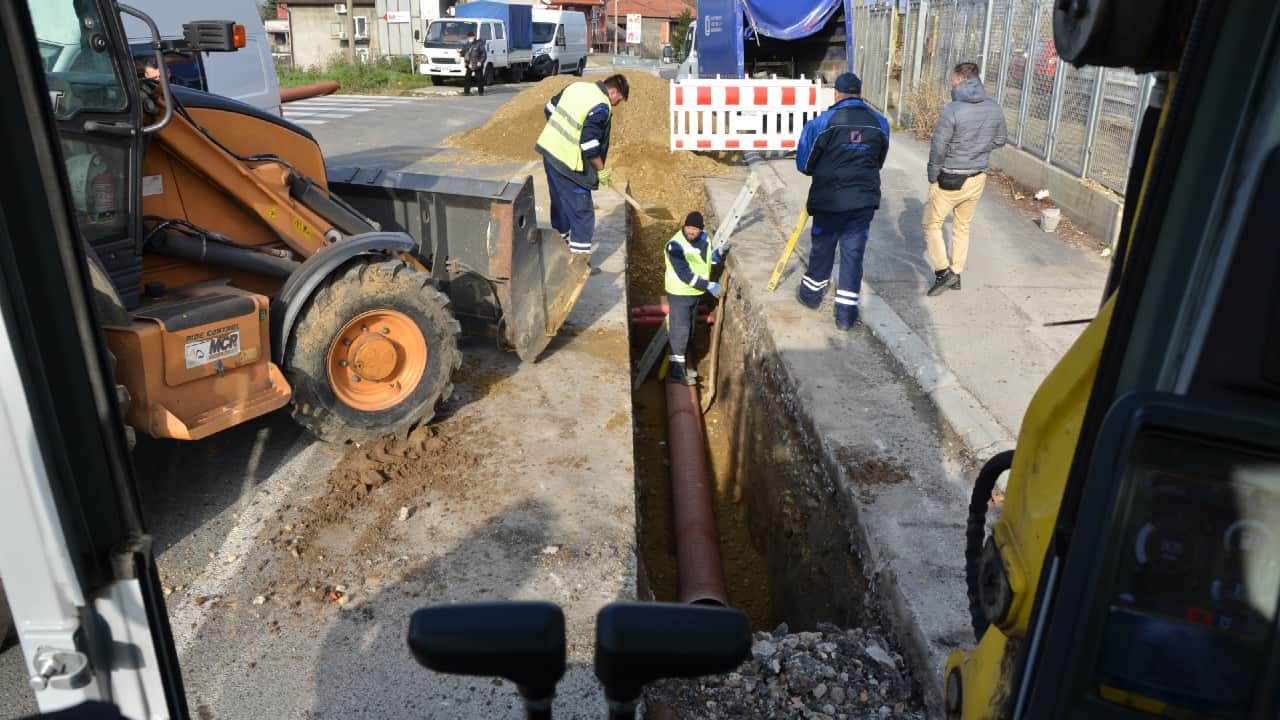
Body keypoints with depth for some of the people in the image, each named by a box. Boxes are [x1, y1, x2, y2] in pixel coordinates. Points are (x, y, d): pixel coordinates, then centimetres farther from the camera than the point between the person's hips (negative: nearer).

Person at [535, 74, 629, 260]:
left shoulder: (576, 86, 7)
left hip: (548, 148, 9)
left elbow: (550, 109, 15)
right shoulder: (602, 107, -18)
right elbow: (589, 143, -20)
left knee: (559, 200, 24)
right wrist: (601, 169, -8)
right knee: (581, 209, 1)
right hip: (568, 163, -9)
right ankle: (580, 253, 4)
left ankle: (560, 239, 39)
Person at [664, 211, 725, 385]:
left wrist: (719, 253, -6)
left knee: (688, 330, 17)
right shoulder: (676, 245, -23)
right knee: (680, 330, -3)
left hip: (696, 292, 7)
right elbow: (684, 274, -28)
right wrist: (708, 286, -29)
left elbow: (711, 259, 16)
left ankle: (681, 364, 30)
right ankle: (675, 371, 5)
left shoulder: (704, 239, 1)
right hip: (680, 293, -7)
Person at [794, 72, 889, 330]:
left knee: (822, 246, 16)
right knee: (853, 252, 8)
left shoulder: (821, 123, -11)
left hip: (829, 200, -2)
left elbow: (804, 164, -4)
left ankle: (811, 293, 36)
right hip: (865, 200, 2)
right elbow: (879, 162, 11)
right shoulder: (880, 123, 0)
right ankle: (846, 313, 9)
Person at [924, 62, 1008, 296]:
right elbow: (999, 140, 10)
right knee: (963, 226, 19)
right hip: (978, 179, 6)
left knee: (932, 224, 10)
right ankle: (956, 274, 25)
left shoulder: (953, 109, -20)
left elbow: (939, 148, -17)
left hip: (950, 180, -6)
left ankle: (943, 270, 0)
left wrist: (932, 177, -6)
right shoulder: (995, 108, -2)